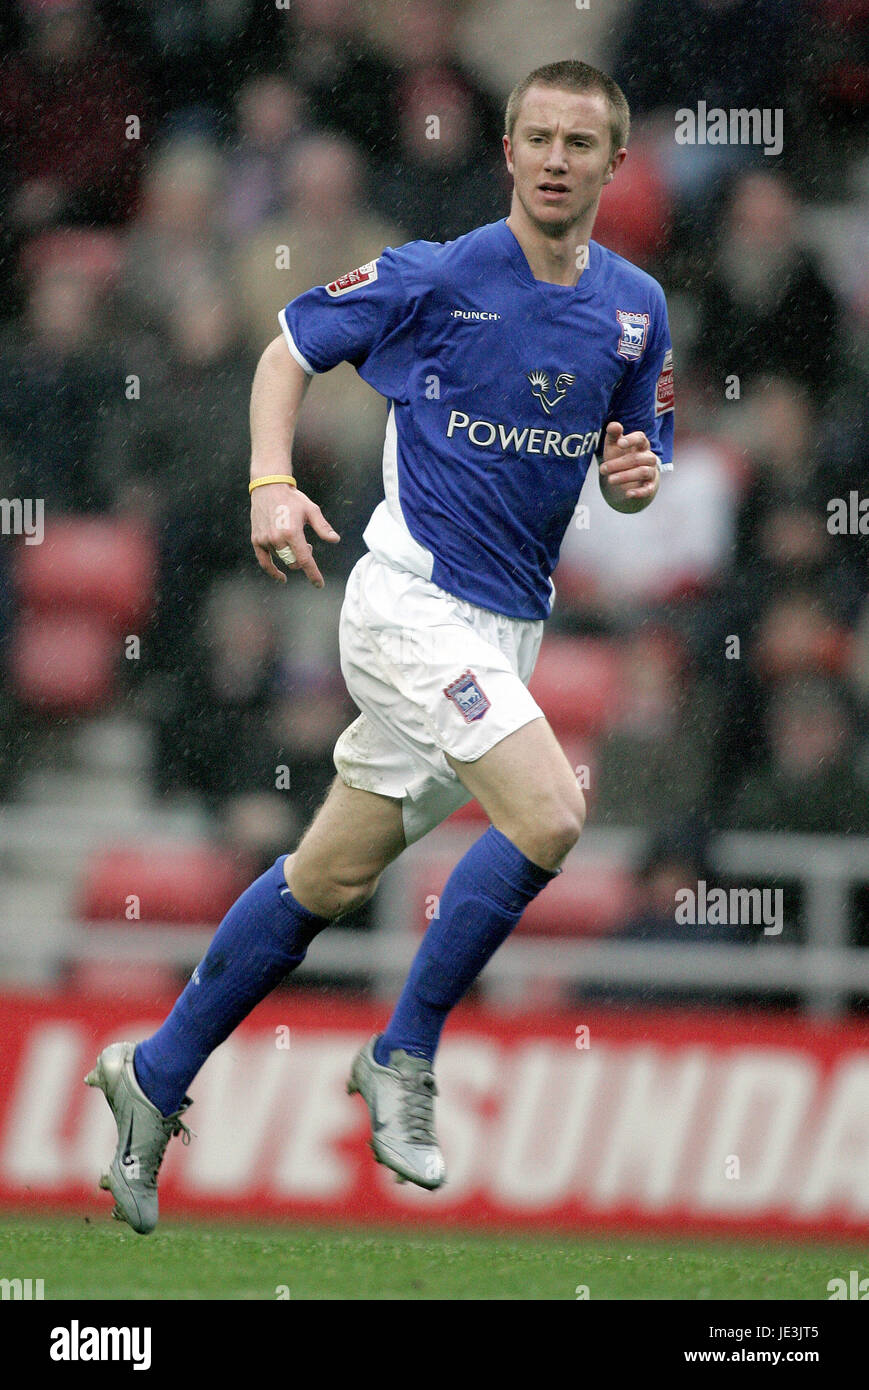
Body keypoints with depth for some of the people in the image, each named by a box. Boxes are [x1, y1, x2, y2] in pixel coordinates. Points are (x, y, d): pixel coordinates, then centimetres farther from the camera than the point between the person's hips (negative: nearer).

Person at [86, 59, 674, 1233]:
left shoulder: (636, 308, 5)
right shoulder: (438, 277, -11)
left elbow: (635, 464, 16)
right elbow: (291, 350, 1)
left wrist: (638, 476, -8)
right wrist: (273, 483, -13)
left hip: (508, 627, 6)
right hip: (415, 599, -6)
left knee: (331, 877, 13)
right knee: (548, 814, -23)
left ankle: (156, 1076, 26)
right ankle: (406, 1057, -8)